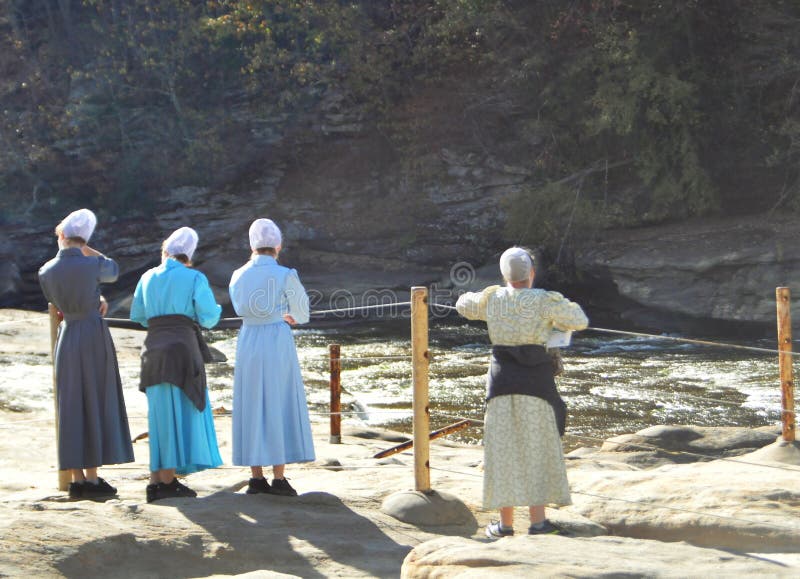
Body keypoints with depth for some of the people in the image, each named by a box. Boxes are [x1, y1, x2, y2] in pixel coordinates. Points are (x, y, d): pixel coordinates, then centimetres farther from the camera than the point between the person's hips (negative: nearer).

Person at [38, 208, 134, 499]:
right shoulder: (93, 264, -9)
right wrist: (82, 247, 11)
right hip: (94, 336, -4)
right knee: (96, 406, 0)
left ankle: (76, 480, 6)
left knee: (72, 408, 7)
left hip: (66, 337, 4)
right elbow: (113, 271, 14)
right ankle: (92, 479, -2)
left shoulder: (46, 272, 0)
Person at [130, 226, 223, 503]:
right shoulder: (195, 278, 1)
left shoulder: (148, 277, 13)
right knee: (181, 413, -1)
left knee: (161, 414, 10)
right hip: (183, 346, -5)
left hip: (154, 347, 5)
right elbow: (208, 318, -4)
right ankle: (167, 480, -6)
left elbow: (137, 316, 18)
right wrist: (216, 309, 18)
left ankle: (157, 480, 7)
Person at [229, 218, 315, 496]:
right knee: (279, 407, 1)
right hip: (278, 341, -4)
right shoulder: (285, 275, -8)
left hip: (248, 341, 4)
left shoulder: (239, 276, 4)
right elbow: (302, 312, 4)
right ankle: (278, 479, -1)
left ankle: (256, 478, 9)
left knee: (251, 407, 9)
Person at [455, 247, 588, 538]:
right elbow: (580, 321, 1)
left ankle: (506, 524, 13)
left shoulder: (491, 299, 3)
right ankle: (537, 522, 7)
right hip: (536, 380, -2)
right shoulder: (545, 301, -8)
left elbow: (463, 304, 22)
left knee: (503, 451, 9)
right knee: (538, 451, 7)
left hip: (501, 380, 3)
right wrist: (565, 306, 20)